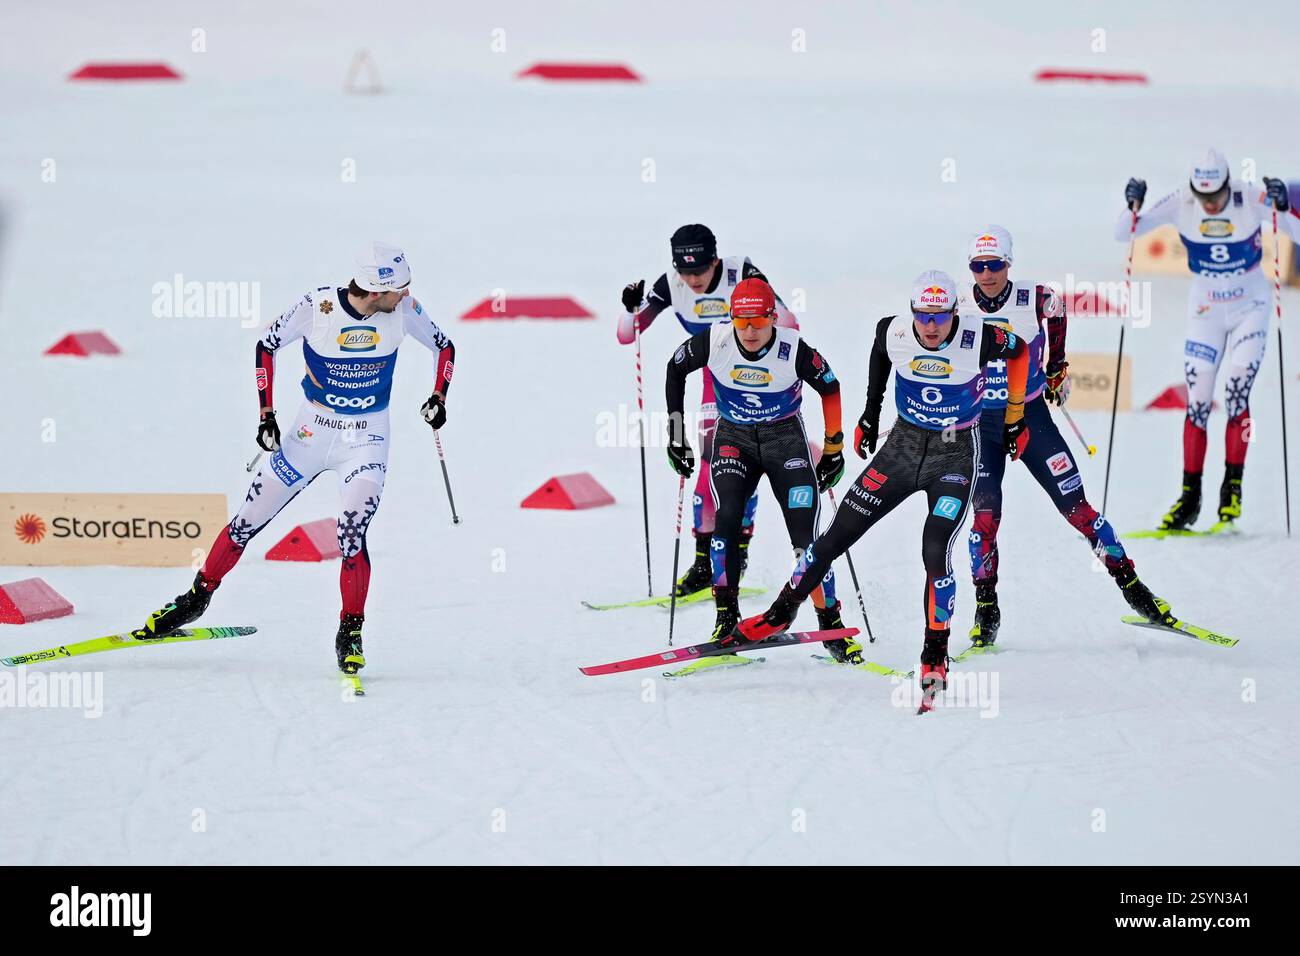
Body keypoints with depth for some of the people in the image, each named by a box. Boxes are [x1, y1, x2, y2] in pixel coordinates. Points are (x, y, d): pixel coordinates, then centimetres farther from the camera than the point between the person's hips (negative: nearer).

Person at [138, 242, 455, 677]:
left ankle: (350, 633, -5)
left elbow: (445, 346, 4)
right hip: (311, 429, 0)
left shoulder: (403, 310, -14)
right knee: (249, 520, 5)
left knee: (351, 534, -20)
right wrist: (266, 415, -6)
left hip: (365, 440, 0)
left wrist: (439, 398, -11)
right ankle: (197, 598, 24)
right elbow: (266, 345, -3)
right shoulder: (317, 306, -19)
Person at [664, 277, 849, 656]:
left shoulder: (794, 350, -22)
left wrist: (833, 449, 2)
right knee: (726, 518, -21)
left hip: (786, 439, -1)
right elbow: (675, 369, 2)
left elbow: (830, 389, -3)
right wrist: (675, 432, 4)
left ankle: (831, 625, 2)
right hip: (733, 438, 1)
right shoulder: (713, 342, -18)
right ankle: (726, 617, -13)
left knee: (805, 535, -9)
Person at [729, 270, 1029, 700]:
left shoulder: (979, 339, -22)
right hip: (902, 446, 3)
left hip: (955, 455, -3)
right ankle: (780, 615, 24)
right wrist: (870, 412, 19)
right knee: (837, 535, 6)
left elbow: (1019, 350, 1)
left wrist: (1015, 419, 7)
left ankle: (935, 656, -7)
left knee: (936, 551, -21)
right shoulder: (894, 333, -15)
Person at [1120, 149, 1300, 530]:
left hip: (1250, 308, -2)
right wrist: (1133, 208, -30)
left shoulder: (1251, 201, -18)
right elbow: (1123, 233, -10)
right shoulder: (1180, 204, -13)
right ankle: (1190, 495, 2)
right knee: (1197, 401, -4)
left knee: (1236, 391, -15)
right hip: (1205, 310, 2)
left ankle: (1232, 487, -5)